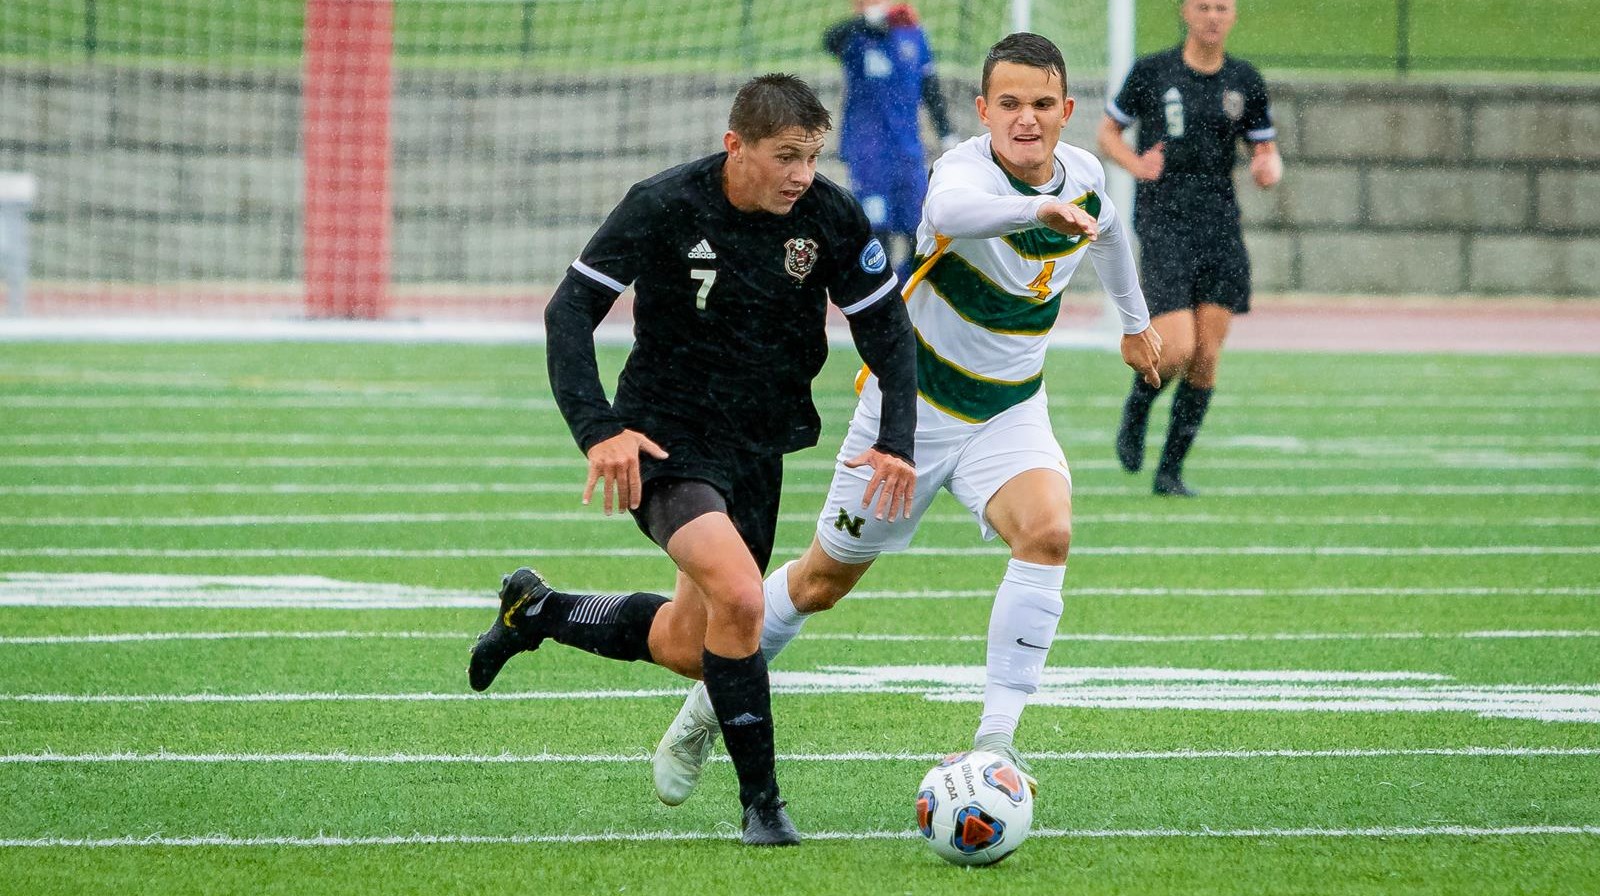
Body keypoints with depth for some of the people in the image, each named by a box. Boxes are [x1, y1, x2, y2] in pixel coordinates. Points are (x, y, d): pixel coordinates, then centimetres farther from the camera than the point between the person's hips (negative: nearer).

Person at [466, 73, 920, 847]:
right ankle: (761, 803, -16)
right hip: (667, 441, -5)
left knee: (687, 649, 13)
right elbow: (569, 311, -15)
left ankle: (535, 611, 40)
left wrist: (895, 442, -12)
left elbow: (886, 329, 2)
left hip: (758, 450, 5)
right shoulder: (662, 208, -18)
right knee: (739, 596, -29)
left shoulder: (829, 217, -8)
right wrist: (598, 430, -27)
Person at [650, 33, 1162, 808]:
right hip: (911, 402, -4)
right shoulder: (966, 168, -26)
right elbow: (952, 211, -55)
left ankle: (996, 738, -25)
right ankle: (704, 713, 34)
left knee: (1048, 531, -27)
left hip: (1009, 411, 4)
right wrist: (1042, 208, -71)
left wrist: (1135, 320, 34)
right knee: (826, 578, 10)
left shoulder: (1086, 175, -6)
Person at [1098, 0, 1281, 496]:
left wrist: (1268, 170, -10)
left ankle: (1171, 470, 10)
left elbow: (1268, 155, 14)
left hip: (1219, 227, 3)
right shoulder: (1151, 72, 1)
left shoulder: (1245, 81, 9)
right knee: (1178, 350, -16)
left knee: (1206, 357, -3)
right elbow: (1108, 131, 11)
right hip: (1162, 225, -3)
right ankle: (1137, 408, 18)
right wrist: (1136, 165, -10)